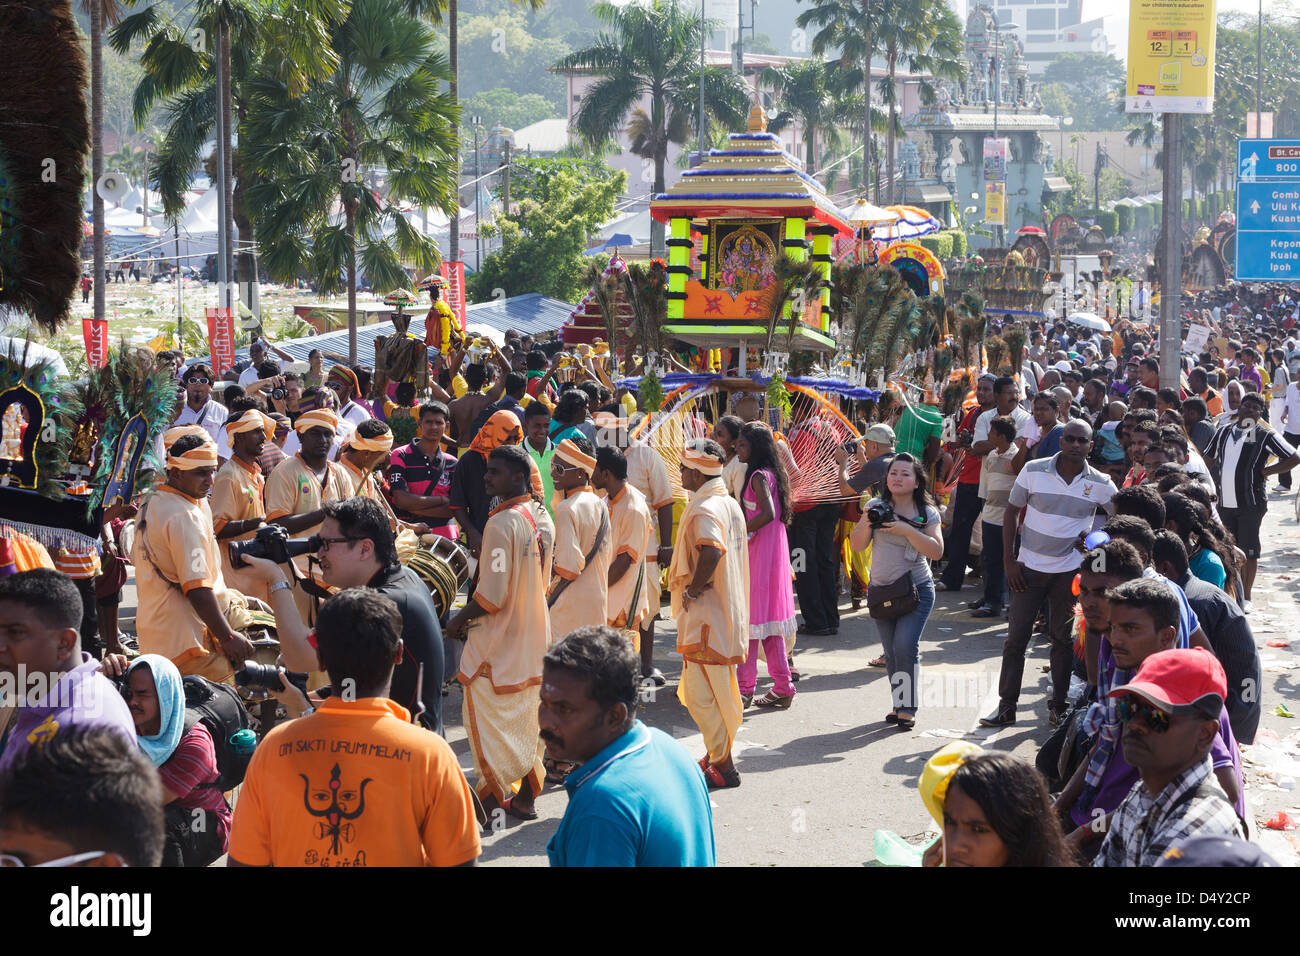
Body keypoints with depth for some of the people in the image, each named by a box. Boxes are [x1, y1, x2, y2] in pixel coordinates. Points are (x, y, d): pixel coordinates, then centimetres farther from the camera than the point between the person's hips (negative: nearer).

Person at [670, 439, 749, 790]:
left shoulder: (704, 510, -19)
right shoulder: (729, 503, 12)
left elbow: (711, 551, -36)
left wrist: (693, 589, -22)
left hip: (705, 613, -10)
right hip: (728, 609, 10)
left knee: (701, 693, -4)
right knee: (718, 689, 19)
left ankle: (722, 766, -1)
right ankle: (717, 754, 28)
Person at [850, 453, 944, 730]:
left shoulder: (927, 513, -2)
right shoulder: (876, 506, 3)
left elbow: (936, 551, -12)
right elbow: (857, 546, 2)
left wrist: (907, 530, -20)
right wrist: (865, 525, -17)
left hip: (916, 589, -3)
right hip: (880, 589, 3)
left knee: (905, 646, -15)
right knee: (891, 652, 8)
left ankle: (908, 708, -6)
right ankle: (899, 704, 19)